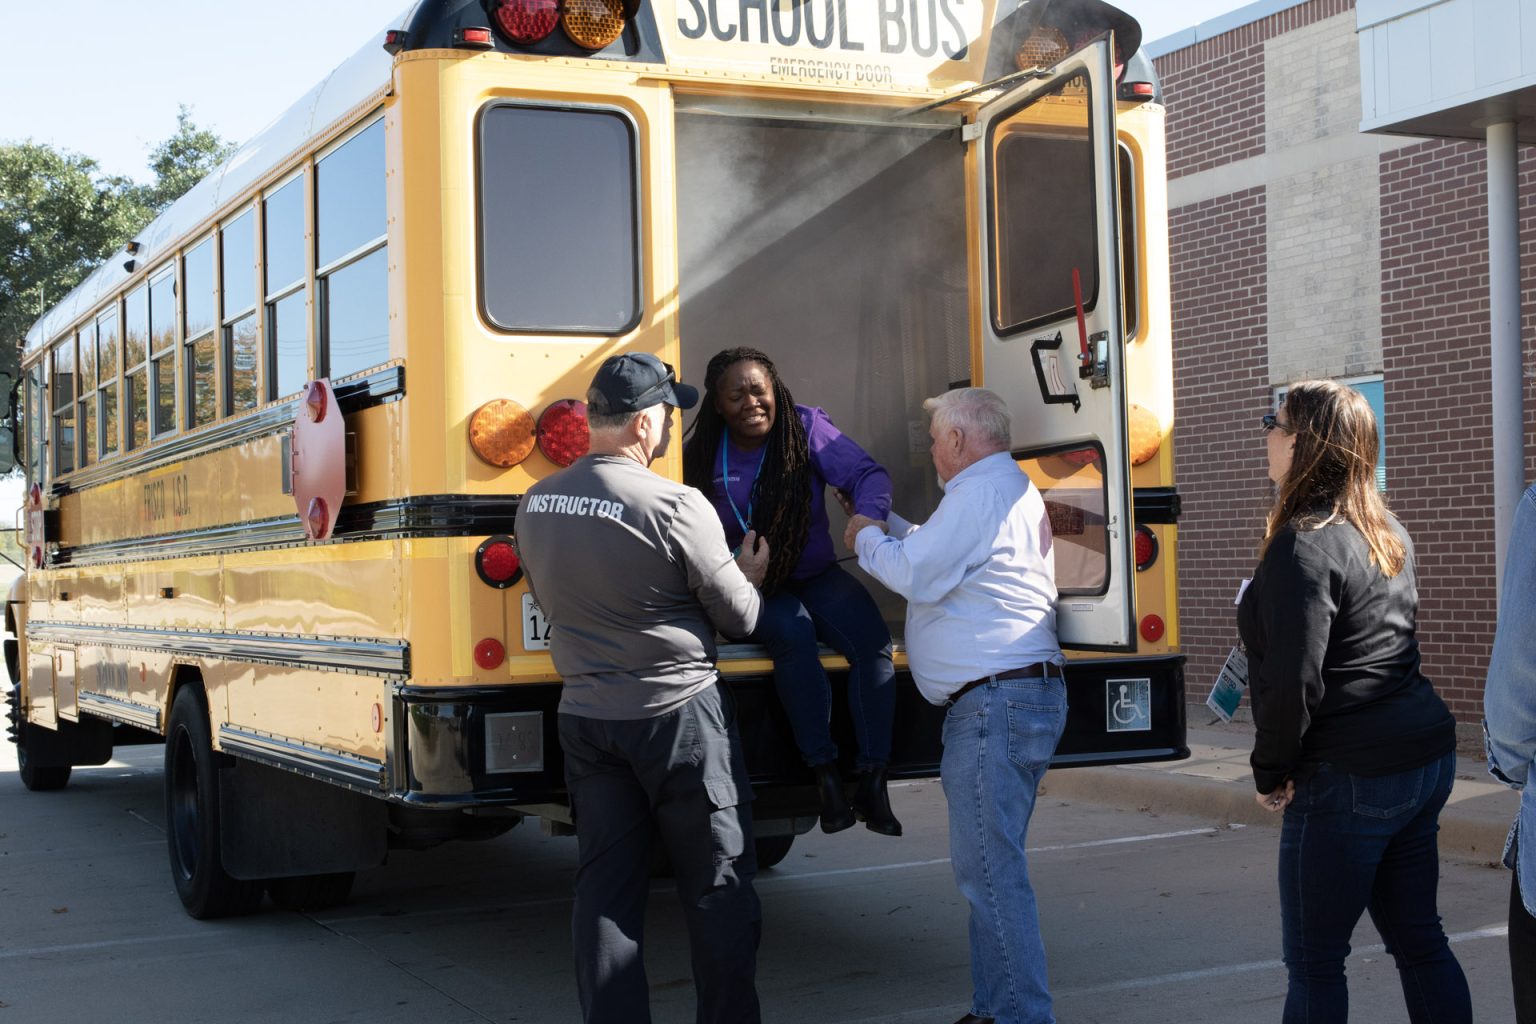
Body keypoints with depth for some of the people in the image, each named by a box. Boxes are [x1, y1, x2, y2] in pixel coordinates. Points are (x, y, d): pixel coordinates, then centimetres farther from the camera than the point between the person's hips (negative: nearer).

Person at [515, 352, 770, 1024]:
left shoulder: (536, 505, 2)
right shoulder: (675, 507, -17)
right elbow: (740, 617, -9)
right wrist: (747, 576, 12)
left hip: (585, 715, 6)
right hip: (678, 716, -5)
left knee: (604, 889, 11)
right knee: (718, 888, 7)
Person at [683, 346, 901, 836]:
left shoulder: (806, 427, -8)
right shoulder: (702, 456, -8)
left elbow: (867, 474, -16)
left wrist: (869, 517, -37)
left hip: (817, 577, 2)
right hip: (753, 592, -2)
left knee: (873, 639, -25)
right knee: (793, 633, -34)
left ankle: (872, 784, -23)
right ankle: (825, 777, -29)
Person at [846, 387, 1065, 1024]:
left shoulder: (981, 491, -11)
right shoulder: (1013, 489, 22)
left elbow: (914, 575, -13)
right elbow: (938, 551, 31)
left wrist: (866, 539, 4)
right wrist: (886, 529, 32)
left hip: (998, 701, -11)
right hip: (1018, 697, 11)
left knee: (989, 869, -10)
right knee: (989, 867, 14)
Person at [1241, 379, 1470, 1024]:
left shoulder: (1303, 544, -17)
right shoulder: (1388, 532, 11)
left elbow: (1293, 681, -21)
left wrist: (1271, 772, -8)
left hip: (1348, 778, -9)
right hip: (1426, 758, 9)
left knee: (1314, 959, 2)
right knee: (1417, 936, 16)